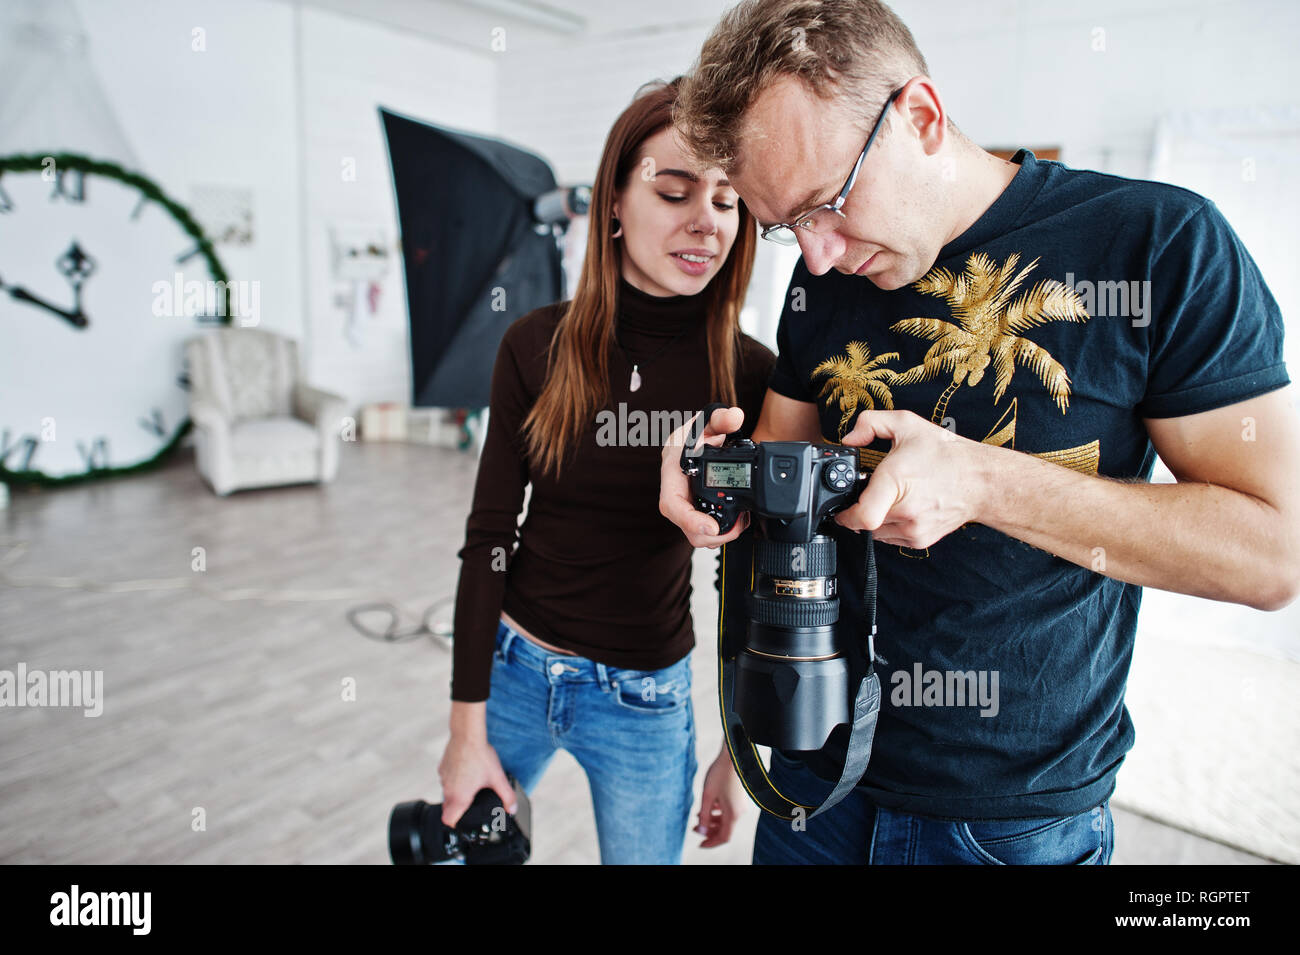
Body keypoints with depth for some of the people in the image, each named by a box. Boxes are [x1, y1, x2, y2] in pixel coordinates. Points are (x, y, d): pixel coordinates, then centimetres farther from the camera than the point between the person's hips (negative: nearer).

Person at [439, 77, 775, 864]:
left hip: (648, 699, 0)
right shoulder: (539, 347, -11)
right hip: (514, 666, 1)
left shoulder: (751, 375, -11)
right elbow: (488, 537, -6)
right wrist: (467, 727, -5)